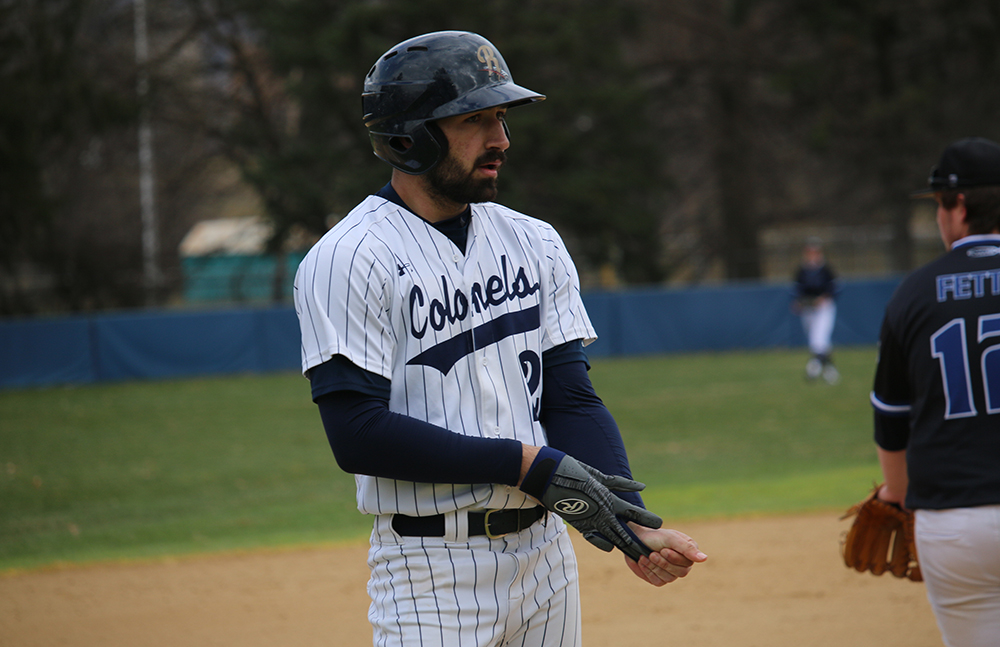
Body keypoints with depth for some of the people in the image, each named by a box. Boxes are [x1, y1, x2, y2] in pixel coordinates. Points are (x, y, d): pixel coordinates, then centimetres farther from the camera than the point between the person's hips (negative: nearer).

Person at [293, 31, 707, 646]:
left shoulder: (534, 243, 10)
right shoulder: (347, 260, -10)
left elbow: (572, 399, 5)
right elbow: (358, 433, -18)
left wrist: (633, 525, -12)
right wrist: (526, 463, -18)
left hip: (546, 549, 6)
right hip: (429, 568, -6)